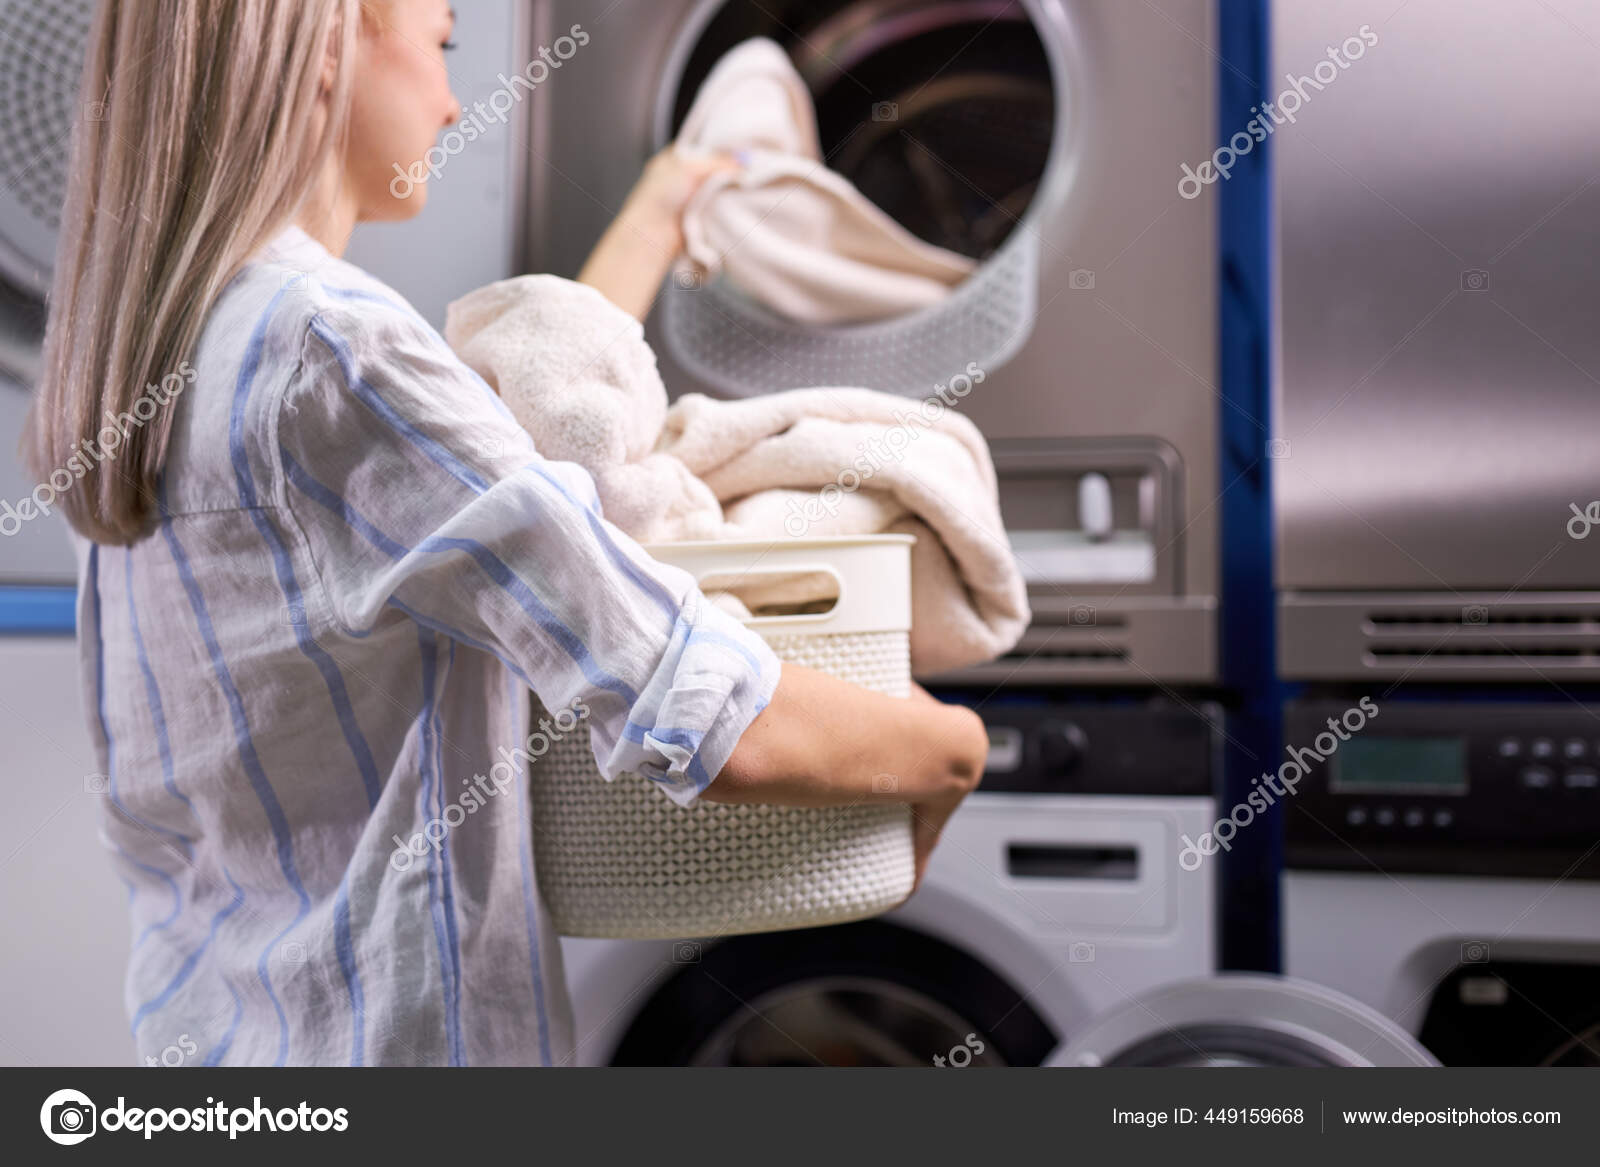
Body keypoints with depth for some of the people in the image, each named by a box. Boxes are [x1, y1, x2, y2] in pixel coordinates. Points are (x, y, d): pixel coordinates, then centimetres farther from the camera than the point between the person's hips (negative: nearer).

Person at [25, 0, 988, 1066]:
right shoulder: (324, 345, -24)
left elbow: (519, 433, 17)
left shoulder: (148, 335, 4)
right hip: (397, 1030, -9)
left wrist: (662, 208, 27)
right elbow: (721, 730, -26)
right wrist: (949, 747, -7)